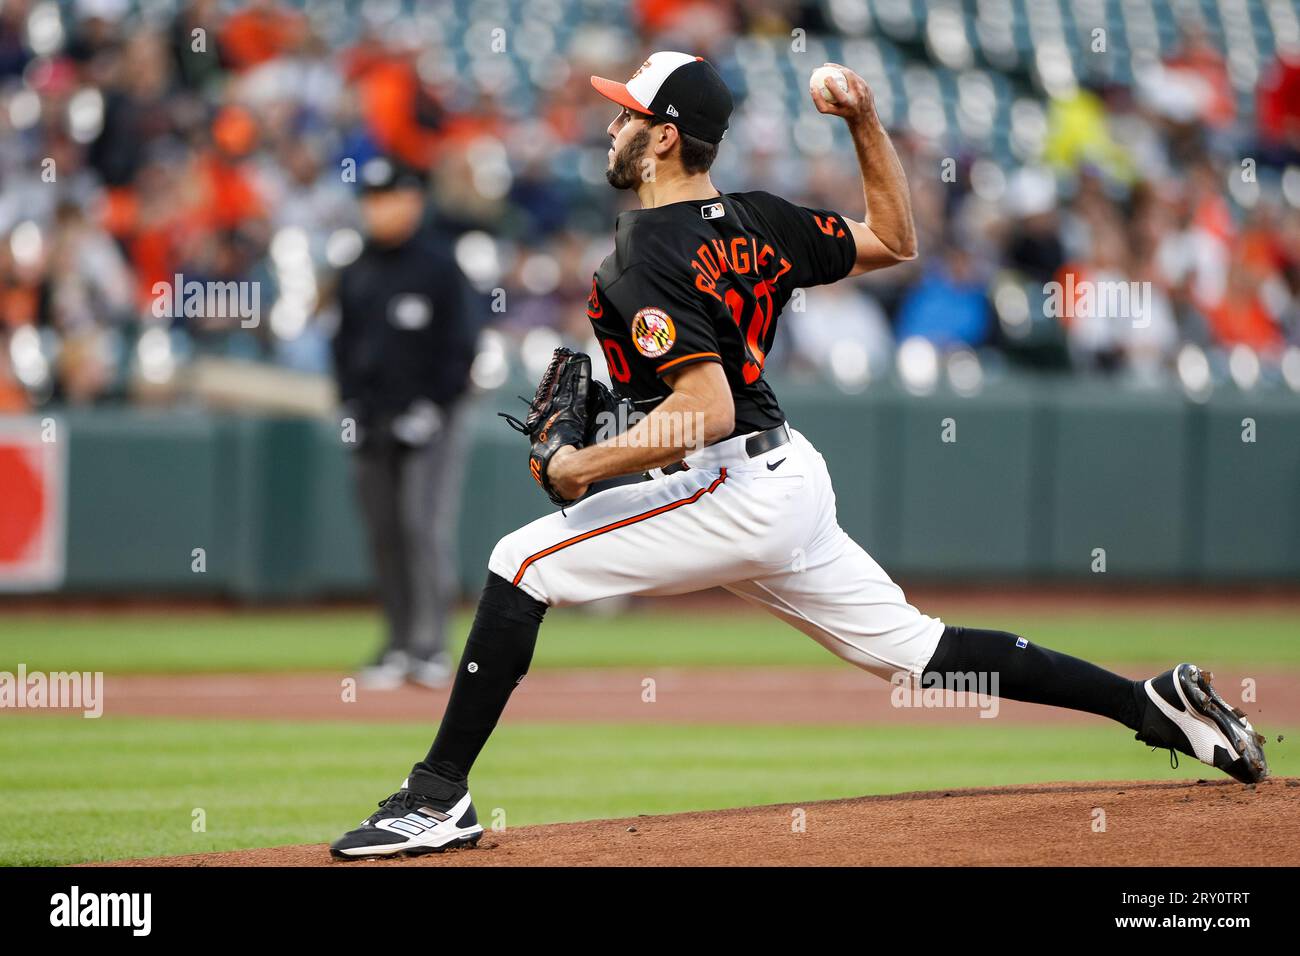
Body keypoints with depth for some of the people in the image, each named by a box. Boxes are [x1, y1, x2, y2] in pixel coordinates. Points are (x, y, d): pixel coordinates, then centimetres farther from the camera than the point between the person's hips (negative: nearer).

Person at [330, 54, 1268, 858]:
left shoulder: (645, 257, -16)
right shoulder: (758, 222, 9)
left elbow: (705, 407, -26)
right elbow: (895, 241, 21)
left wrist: (587, 464, -18)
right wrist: (868, 123, 18)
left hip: (729, 495, -9)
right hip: (794, 477, 9)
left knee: (524, 562, -6)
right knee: (917, 650, 16)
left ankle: (440, 800, -10)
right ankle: (1158, 703, 12)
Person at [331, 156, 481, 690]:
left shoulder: (439, 266, -3)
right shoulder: (358, 273, 14)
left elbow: (461, 345, -6)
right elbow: (345, 342, 21)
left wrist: (433, 407, -13)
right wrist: (349, 404, 8)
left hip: (427, 419, -6)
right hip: (373, 424, 6)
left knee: (427, 527, -12)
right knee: (384, 534, 5)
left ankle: (430, 647, -13)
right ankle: (399, 645, 11)